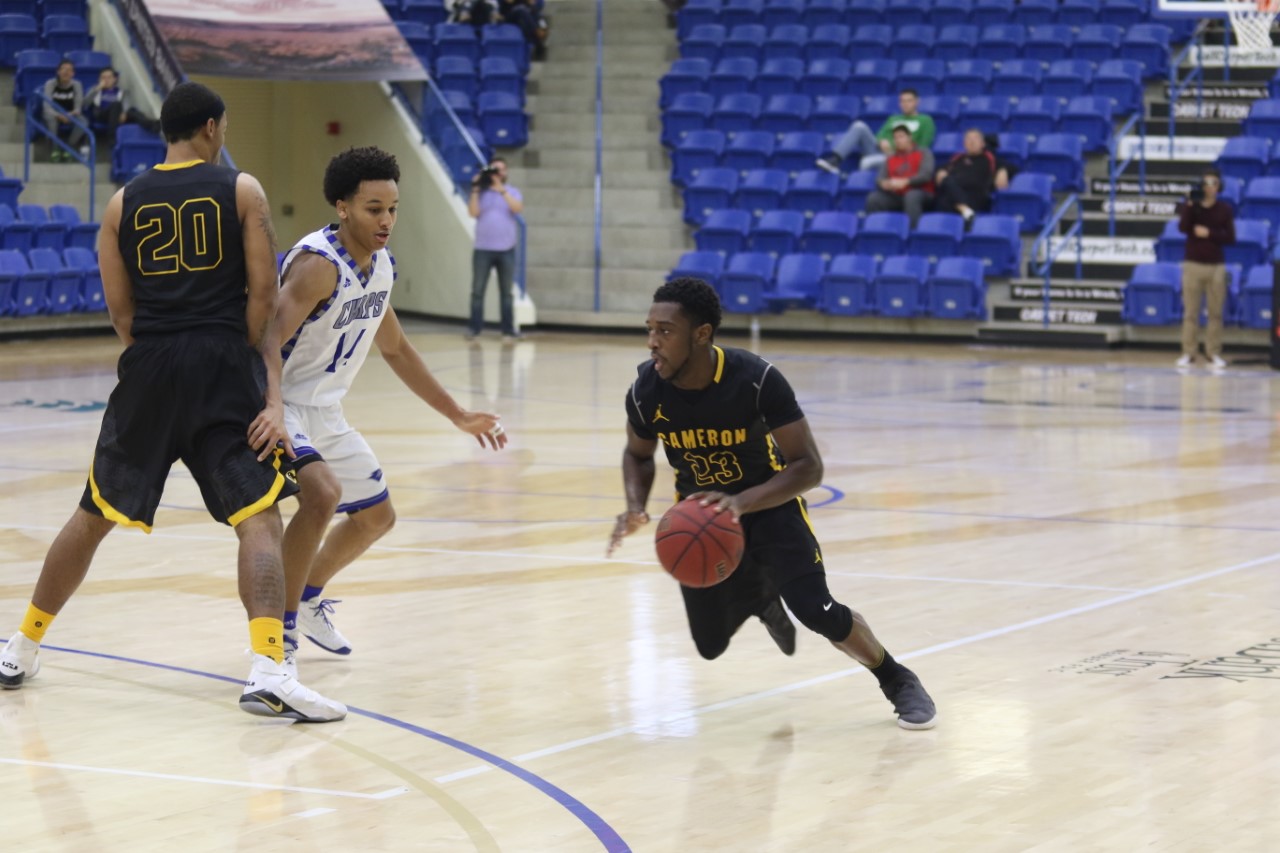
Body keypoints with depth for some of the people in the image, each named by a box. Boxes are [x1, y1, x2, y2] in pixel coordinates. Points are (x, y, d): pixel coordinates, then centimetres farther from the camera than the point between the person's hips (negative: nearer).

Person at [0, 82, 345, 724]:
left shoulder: (123, 203, 10)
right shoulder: (241, 190, 2)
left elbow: (121, 312, 8)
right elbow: (264, 295, -3)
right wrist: (254, 375, 2)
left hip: (148, 365, 3)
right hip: (223, 360, -3)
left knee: (94, 515, 16)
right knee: (258, 517, -4)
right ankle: (267, 671, -22)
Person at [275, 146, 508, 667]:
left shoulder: (381, 266, 4)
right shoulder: (319, 263, -24)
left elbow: (395, 350, 18)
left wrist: (458, 416, 22)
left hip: (325, 413, 9)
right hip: (281, 407, -9)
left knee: (376, 516, 19)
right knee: (322, 493, -32)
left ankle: (307, 601, 42)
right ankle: (279, 634, -21)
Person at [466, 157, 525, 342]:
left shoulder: (512, 192, 8)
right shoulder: (480, 192, 7)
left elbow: (518, 208, -12)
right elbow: (473, 212, -7)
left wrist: (501, 189, -19)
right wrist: (475, 190, -13)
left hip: (506, 250, 0)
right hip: (483, 249, 0)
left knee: (506, 292, 3)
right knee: (478, 290, -2)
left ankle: (508, 330, 5)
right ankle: (474, 328, 2)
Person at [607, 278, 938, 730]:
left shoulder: (756, 380, -32)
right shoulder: (646, 391, -22)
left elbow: (808, 467, -28)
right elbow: (638, 455, 0)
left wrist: (741, 504, -42)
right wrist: (635, 509, -21)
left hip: (768, 500, -4)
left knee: (817, 612, -20)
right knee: (711, 646, 8)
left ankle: (899, 683, 7)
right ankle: (759, 597, 44)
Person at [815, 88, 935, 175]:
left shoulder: (925, 121, 13)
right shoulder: (894, 119, 31)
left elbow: (923, 148, 3)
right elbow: (881, 135, 19)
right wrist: (882, 142, -5)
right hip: (880, 151, 5)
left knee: (867, 162, -36)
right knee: (859, 126, -19)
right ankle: (834, 160, -34)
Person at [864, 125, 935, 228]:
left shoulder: (924, 154, 7)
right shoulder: (889, 161, 17)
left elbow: (926, 174, -10)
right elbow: (880, 180, 4)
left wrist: (905, 182, -25)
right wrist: (885, 184, -22)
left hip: (921, 194, -4)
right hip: (897, 196, 4)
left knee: (912, 196, -38)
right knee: (873, 198, -20)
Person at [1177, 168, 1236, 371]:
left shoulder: (1225, 210, 3)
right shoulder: (1190, 206, 2)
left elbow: (1230, 237, -2)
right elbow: (1183, 228, -15)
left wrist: (1209, 233, -13)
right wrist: (1190, 206, -25)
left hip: (1216, 266, 1)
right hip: (1193, 264, -1)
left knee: (1215, 312, 3)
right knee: (1190, 312, 0)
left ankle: (1214, 353, 7)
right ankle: (1188, 353, 3)